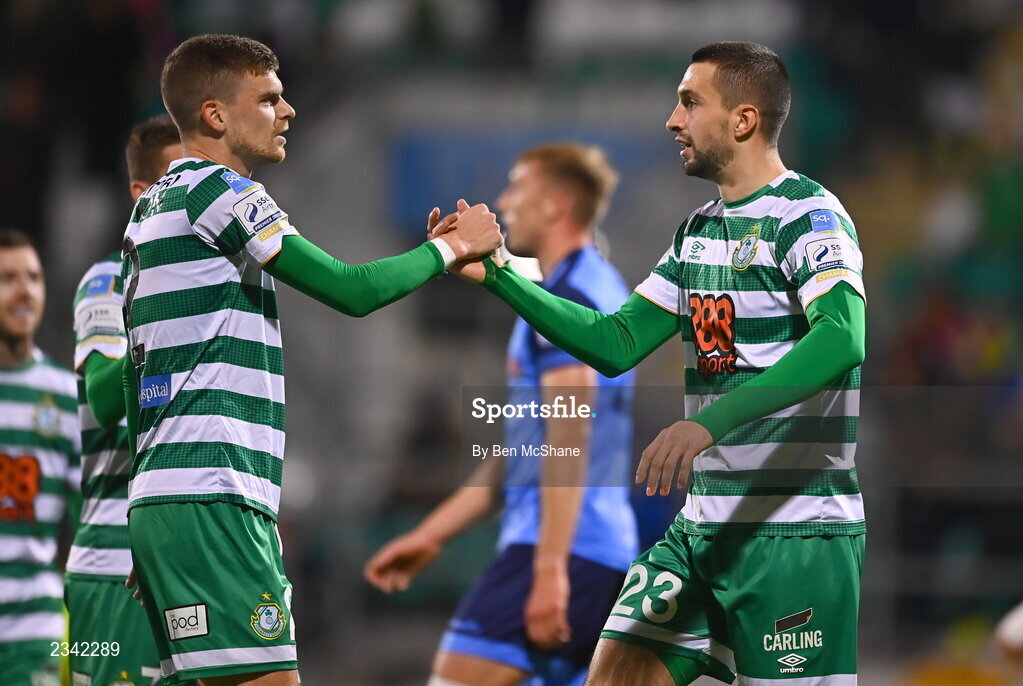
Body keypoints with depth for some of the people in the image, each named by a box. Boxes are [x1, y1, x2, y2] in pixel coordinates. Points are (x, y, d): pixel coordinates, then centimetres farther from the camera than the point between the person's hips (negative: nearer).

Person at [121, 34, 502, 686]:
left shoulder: (153, 205, 21)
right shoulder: (217, 190, -7)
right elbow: (349, 290, -11)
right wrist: (453, 246, 3)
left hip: (161, 499, 10)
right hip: (212, 498, -10)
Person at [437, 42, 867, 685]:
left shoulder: (807, 216, -12)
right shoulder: (699, 231, 16)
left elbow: (843, 338, -29)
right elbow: (618, 344, 19)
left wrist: (710, 421, -38)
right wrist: (497, 275, 11)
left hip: (797, 535, -8)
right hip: (702, 528, 8)